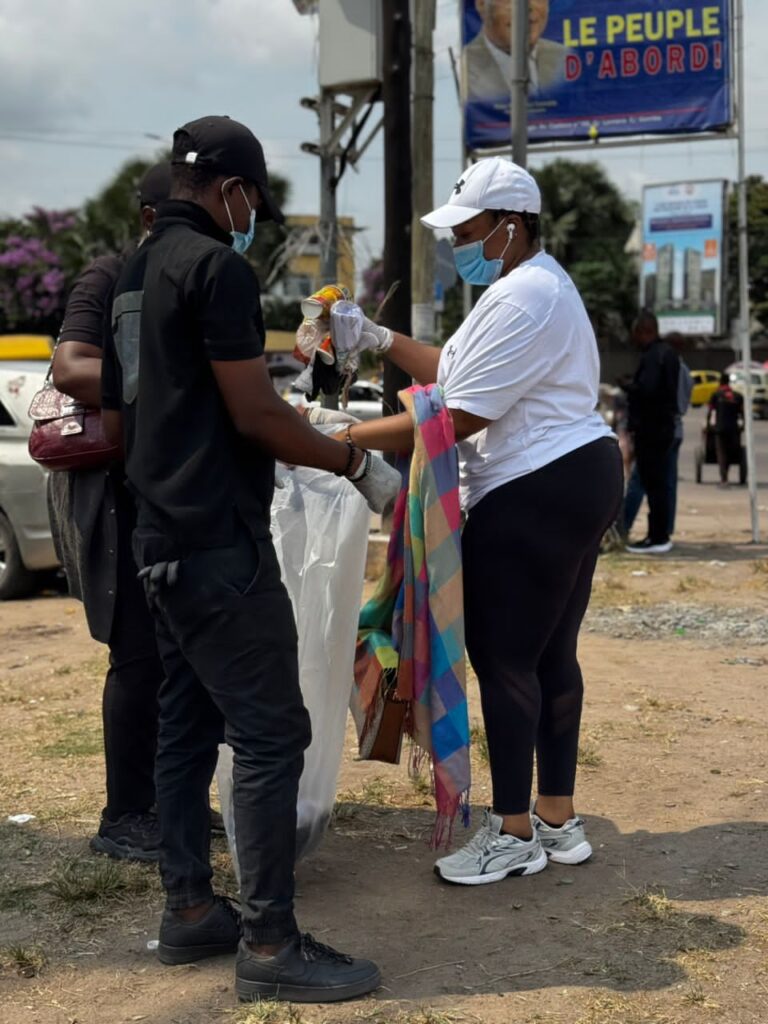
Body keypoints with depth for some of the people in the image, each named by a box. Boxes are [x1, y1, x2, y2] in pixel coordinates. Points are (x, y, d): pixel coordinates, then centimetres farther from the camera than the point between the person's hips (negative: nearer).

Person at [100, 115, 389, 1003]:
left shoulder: (135, 275, 16)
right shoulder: (216, 266, -13)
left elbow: (117, 422, 20)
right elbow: (255, 414, -16)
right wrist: (357, 464, -6)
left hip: (163, 538, 10)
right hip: (219, 540, -10)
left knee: (187, 724, 14)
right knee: (270, 733, -6)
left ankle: (189, 911, 21)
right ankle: (270, 944, -3)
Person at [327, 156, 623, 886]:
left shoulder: (522, 300, -18)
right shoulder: (527, 286, 18)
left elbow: (457, 418, -22)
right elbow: (452, 373, 20)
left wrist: (344, 440, -19)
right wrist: (382, 341, 9)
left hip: (536, 495, -11)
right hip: (573, 480, 11)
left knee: (504, 660, -4)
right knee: (550, 656, 14)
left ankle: (514, 834, 6)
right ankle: (558, 820, 22)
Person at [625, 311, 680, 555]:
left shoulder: (652, 356, -17)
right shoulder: (668, 352, 15)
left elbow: (645, 389, -28)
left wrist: (629, 389, -9)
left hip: (650, 428, -10)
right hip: (664, 425, 10)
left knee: (653, 484, -7)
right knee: (658, 483, 14)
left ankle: (657, 539, -5)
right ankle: (660, 535, 19)